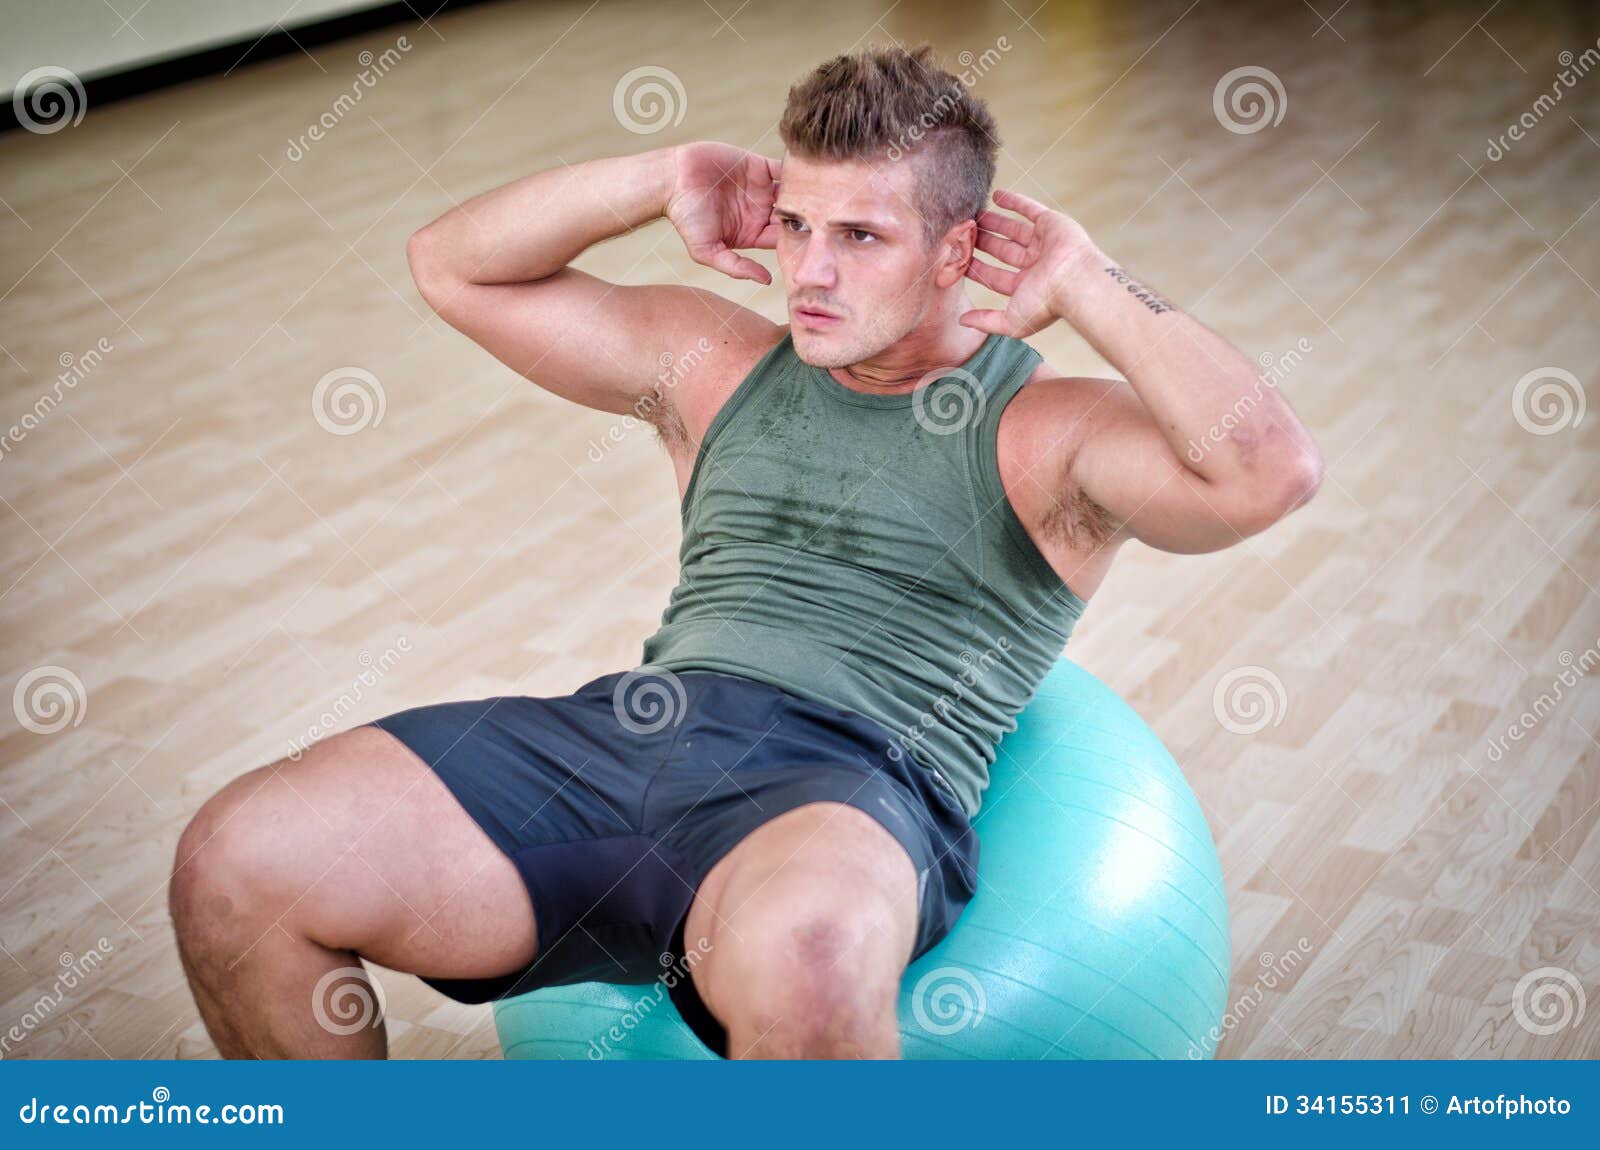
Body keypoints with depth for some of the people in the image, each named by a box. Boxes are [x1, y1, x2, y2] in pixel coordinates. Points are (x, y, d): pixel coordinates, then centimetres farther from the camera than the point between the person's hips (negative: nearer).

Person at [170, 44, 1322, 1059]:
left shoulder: (1045, 431, 9)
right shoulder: (718, 364, 24)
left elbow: (1271, 471, -10)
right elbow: (453, 265, 27)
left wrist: (1086, 285, -2)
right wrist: (663, 179, 14)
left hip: (859, 783, -5)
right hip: (626, 730, 5)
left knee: (798, 954, -43)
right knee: (234, 866, -14)